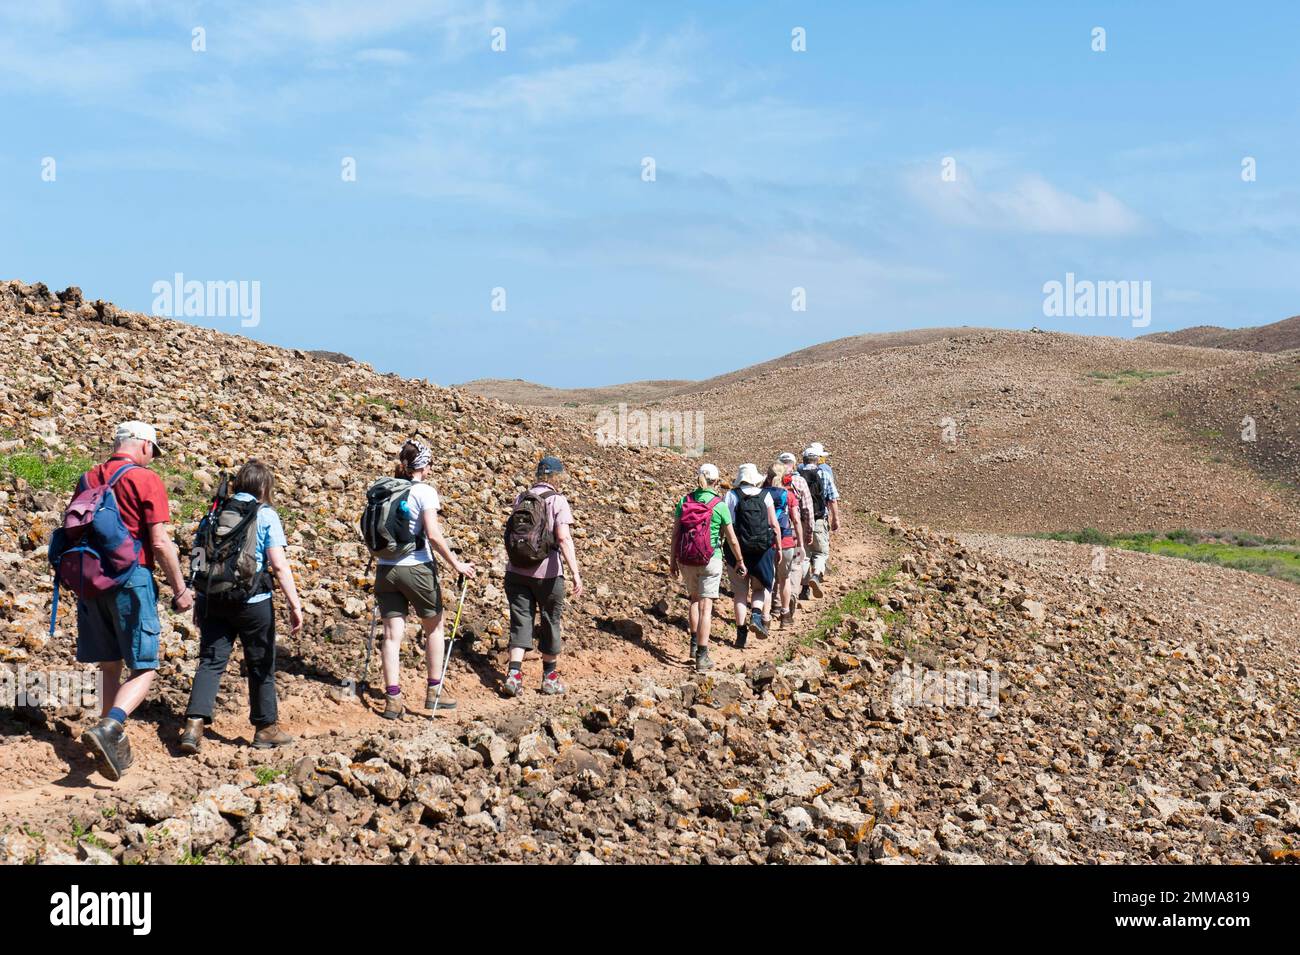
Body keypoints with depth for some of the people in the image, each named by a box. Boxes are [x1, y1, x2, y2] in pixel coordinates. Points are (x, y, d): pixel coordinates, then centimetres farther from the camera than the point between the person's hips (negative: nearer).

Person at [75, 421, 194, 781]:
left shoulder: (88, 480, 12)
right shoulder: (146, 479, -7)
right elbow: (160, 543, -13)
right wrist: (180, 590, -5)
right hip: (131, 580, -6)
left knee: (110, 666, 16)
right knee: (144, 669, -2)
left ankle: (115, 743, 21)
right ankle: (107, 729, -23)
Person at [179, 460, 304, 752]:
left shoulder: (215, 512, 8)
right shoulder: (265, 515, -6)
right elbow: (279, 565, -13)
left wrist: (199, 600, 20)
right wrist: (295, 605, -11)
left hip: (213, 601, 4)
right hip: (252, 602, -4)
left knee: (210, 661, 6)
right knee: (261, 665, 11)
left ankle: (194, 724, -11)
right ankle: (265, 728, 22)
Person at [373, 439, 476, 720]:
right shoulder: (424, 492, -10)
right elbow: (433, 535, -17)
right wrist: (455, 564, -9)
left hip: (385, 568, 4)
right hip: (417, 568, -4)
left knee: (392, 634, 5)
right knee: (434, 626, 15)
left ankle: (392, 699, 2)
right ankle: (434, 691, 18)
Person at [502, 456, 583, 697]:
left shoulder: (521, 499, 7)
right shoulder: (558, 501, -8)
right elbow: (564, 538, -20)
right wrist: (575, 572, -24)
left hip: (516, 571, 4)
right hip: (546, 573, -4)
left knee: (521, 622, 6)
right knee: (550, 623, 12)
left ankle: (514, 674, -9)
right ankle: (549, 676, 22)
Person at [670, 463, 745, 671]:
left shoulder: (684, 502, -1)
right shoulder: (720, 506, -9)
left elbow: (675, 534, 1)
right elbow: (732, 540, -2)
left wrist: (673, 560, 12)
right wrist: (740, 561, 13)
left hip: (686, 560, 3)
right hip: (710, 560, -3)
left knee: (695, 599, 25)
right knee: (706, 607, 2)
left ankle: (694, 644, 23)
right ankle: (702, 656, 1)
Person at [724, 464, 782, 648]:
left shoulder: (732, 495, -2)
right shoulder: (765, 496, 1)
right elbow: (775, 525, 0)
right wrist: (779, 548, 9)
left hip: (738, 550, 0)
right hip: (763, 550, 0)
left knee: (740, 593, 7)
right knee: (761, 587, 18)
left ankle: (741, 633, 5)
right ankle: (757, 615, -7)